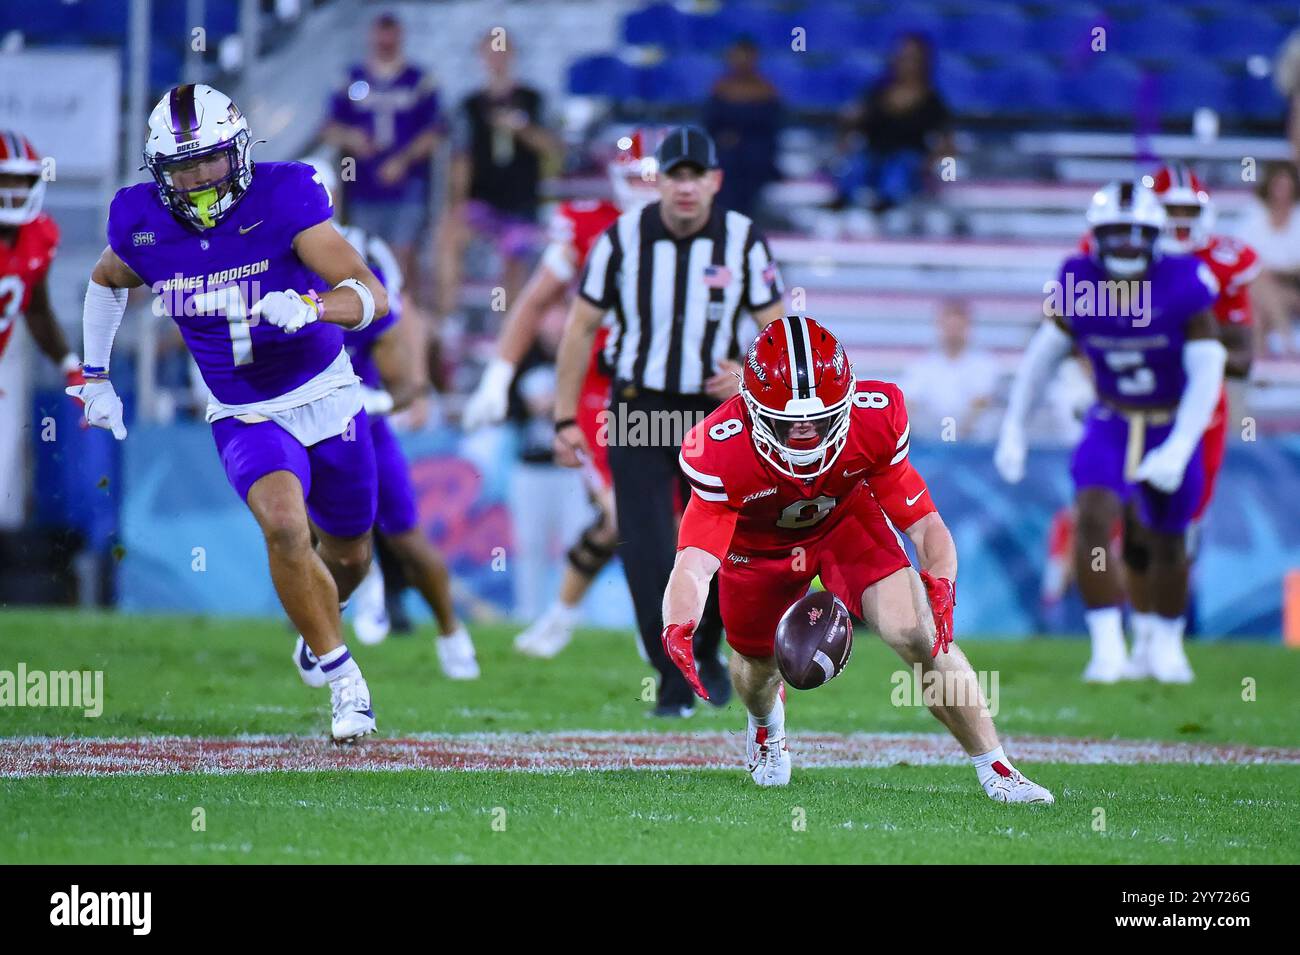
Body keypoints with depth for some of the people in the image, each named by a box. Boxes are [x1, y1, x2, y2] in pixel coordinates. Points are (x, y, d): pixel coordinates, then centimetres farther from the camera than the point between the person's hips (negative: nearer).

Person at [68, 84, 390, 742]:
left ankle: (318, 620, 53)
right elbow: (106, 282, 16)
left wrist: (308, 306, -47)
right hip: (245, 418, 0)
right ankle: (344, 681, -15)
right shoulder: (141, 224, -10)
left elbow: (373, 296, -27)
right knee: (284, 527, -28)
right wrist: (95, 377, 14)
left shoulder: (283, 198, -21)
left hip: (328, 401, 0)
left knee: (348, 557, 16)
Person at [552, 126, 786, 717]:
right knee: (648, 551, -9)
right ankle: (672, 681, 3)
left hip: (713, 411, 1)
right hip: (638, 412, -1)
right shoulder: (622, 240, -9)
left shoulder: (743, 242, -8)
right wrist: (565, 419, -4)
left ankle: (706, 652, 30)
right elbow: (581, 329, -2)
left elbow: (775, 328, 1)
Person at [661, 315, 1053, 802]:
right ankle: (765, 724, 56)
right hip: (759, 545, 0)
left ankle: (994, 768, -4)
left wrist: (940, 584, -47)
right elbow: (695, 561, -46)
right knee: (759, 669, 15)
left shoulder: (874, 421, -33)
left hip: (846, 520, 0)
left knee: (918, 633, -19)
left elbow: (922, 521, -26)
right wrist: (677, 628, -67)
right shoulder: (721, 452, -39)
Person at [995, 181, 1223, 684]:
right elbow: (1041, 356, 2)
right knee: (1093, 521, -21)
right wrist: (1012, 428, 5)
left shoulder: (1184, 286, -22)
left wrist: (1177, 450, -28)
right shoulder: (1080, 285, -13)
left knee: (1167, 545, 11)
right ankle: (1108, 648, -17)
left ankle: (1167, 643, 36)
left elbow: (1207, 374, -20)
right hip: (1111, 426, 1)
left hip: (1173, 429, -1)